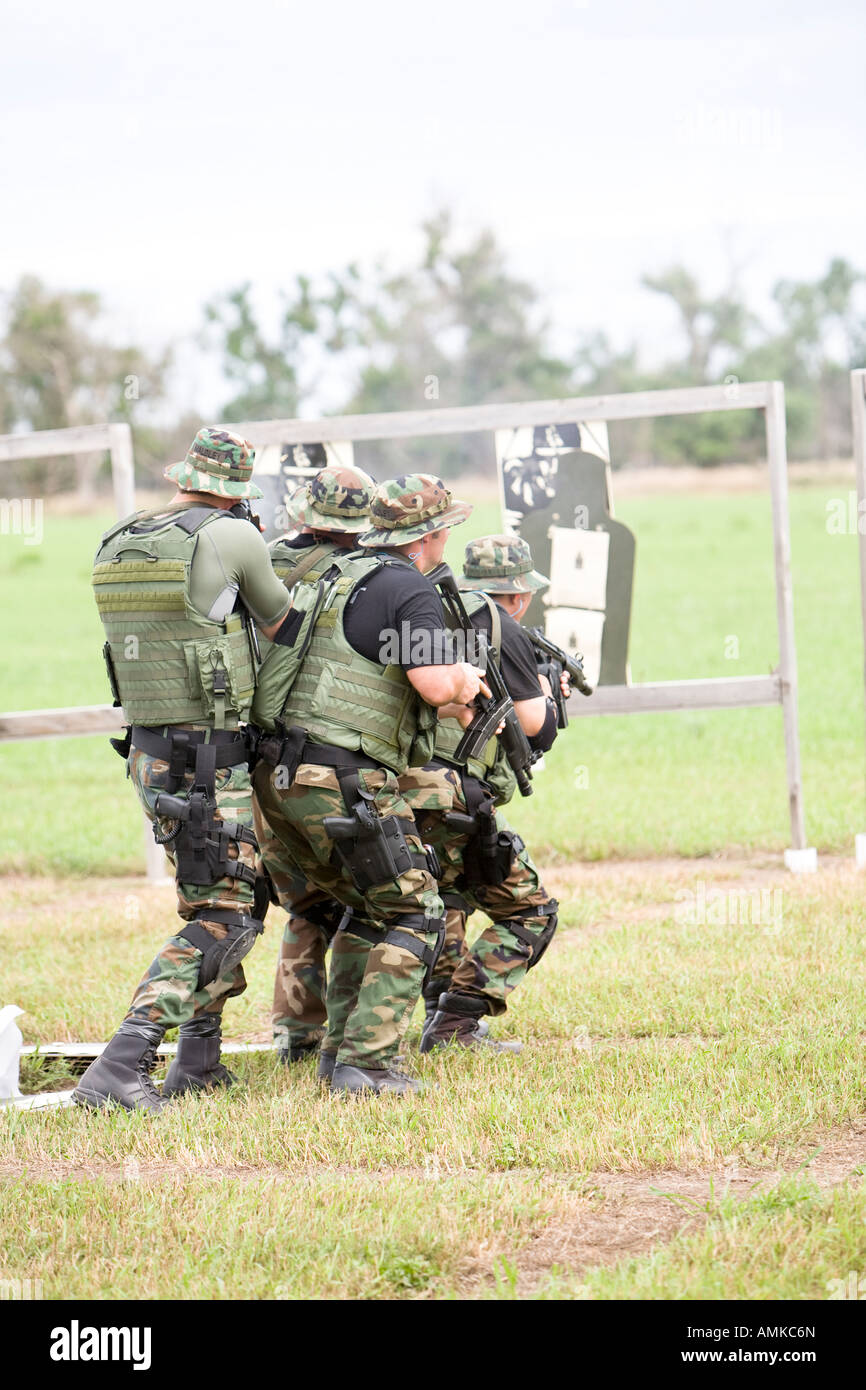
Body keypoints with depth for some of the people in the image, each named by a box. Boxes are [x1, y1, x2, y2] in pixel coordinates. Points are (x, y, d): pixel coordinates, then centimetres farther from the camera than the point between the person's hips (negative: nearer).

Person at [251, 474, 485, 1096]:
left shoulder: (334, 575, 18)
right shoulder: (410, 591, -9)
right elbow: (435, 684, -21)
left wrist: (449, 699, 28)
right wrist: (463, 679, 2)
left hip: (280, 778, 9)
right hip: (345, 782, -9)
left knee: (366, 906, 23)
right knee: (414, 914, 2)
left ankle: (340, 1049, 20)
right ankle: (367, 1062, -8)